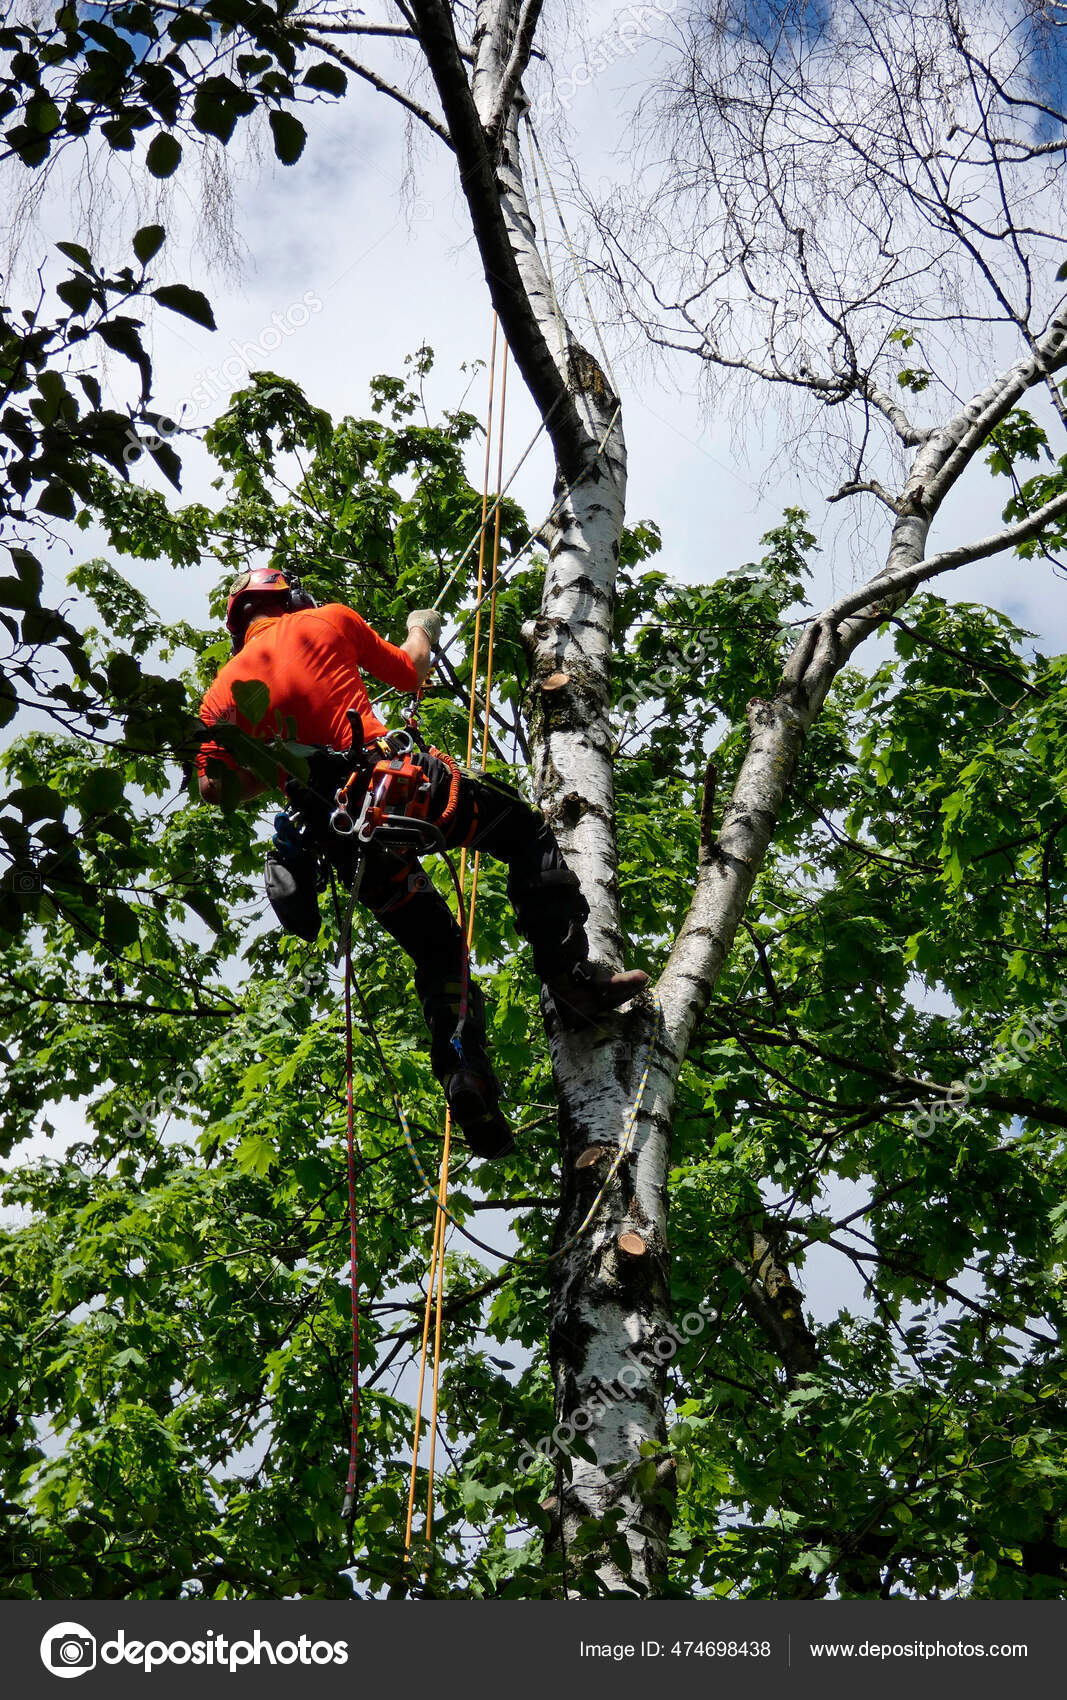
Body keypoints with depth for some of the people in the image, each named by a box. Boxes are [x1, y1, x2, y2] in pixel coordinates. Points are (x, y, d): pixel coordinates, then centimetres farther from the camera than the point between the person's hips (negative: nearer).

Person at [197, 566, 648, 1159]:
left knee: (438, 949, 17)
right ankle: (574, 978, -1)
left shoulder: (222, 693, 16)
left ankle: (465, 1073, -3)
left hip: (344, 838, 4)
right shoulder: (329, 621, 11)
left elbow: (216, 787, 9)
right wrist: (422, 631, 44)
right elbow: (410, 672, 22)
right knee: (529, 833, 14)